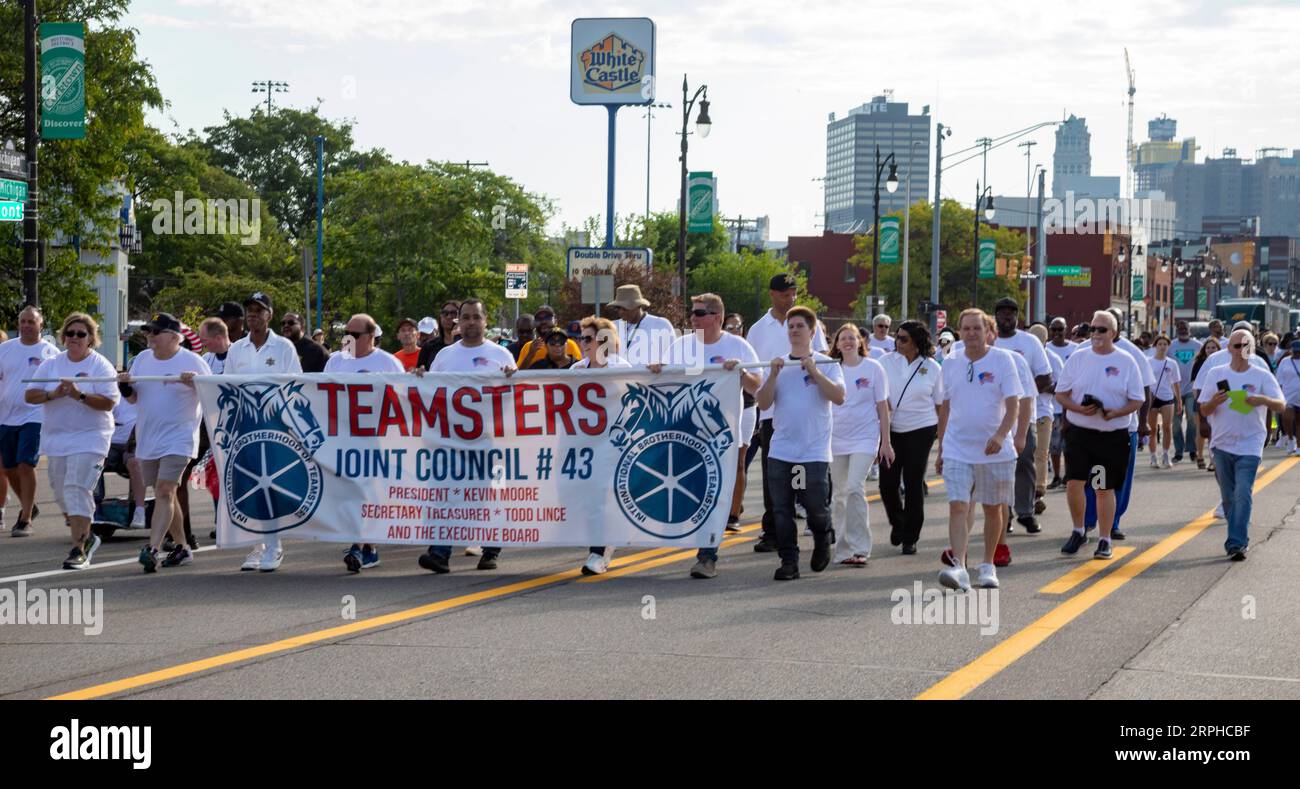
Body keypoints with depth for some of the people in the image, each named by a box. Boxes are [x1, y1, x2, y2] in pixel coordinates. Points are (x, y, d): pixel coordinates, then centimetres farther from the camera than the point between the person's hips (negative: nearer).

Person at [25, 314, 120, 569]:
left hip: (88, 440, -6)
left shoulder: (101, 366, -4)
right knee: (62, 494, 11)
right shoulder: (51, 364, 10)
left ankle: (79, 550, -14)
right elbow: (29, 395, 3)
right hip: (56, 439, 6)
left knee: (77, 490, -16)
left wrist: (79, 395, -25)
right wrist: (53, 394, -15)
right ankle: (86, 537, 31)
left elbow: (108, 403, -13)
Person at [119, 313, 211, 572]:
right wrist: (125, 385, -5)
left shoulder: (191, 361, -7)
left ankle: (152, 549, -25)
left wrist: (194, 381, -26)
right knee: (165, 494, 13)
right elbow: (133, 398, 16)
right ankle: (181, 548, 24)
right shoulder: (142, 359, 10)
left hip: (177, 440, -7)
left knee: (164, 491, -18)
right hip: (147, 440, 7)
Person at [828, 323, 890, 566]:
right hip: (836, 438, 3)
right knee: (839, 495, 7)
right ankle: (843, 549, 17)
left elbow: (882, 407, 3)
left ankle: (859, 548, -13)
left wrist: (886, 442, 0)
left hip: (864, 437, -3)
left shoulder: (873, 368, 1)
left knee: (854, 488, -18)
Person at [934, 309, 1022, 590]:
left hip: (994, 451, -2)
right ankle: (958, 567, -19)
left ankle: (987, 566, 23)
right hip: (957, 450, 2)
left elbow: (1013, 404, -10)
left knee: (992, 509, 10)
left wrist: (1001, 434, -27)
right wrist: (940, 449, 15)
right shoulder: (951, 364, 6)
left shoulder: (1002, 359, -5)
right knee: (957, 506, -12)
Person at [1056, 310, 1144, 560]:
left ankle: (1105, 540, 15)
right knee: (1074, 482, -8)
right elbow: (1061, 394, 6)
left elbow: (1137, 401, 1)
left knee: (1105, 488, 5)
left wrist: (1116, 413, -18)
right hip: (1079, 432, 1)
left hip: (1113, 434, -1)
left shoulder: (1126, 362, 0)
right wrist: (1078, 408, -13)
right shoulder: (1078, 358, 5)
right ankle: (1079, 531, 13)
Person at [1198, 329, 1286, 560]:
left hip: (1250, 444, -3)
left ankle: (1236, 544, -17)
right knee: (1228, 497, 10)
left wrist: (1263, 400, -26)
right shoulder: (1216, 374, 4)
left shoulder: (1262, 376, -1)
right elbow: (1204, 410, 4)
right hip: (1222, 443, 3)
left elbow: (1281, 406, -5)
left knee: (1242, 494, -14)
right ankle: (1240, 539, 26)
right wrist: (1214, 402, -19)